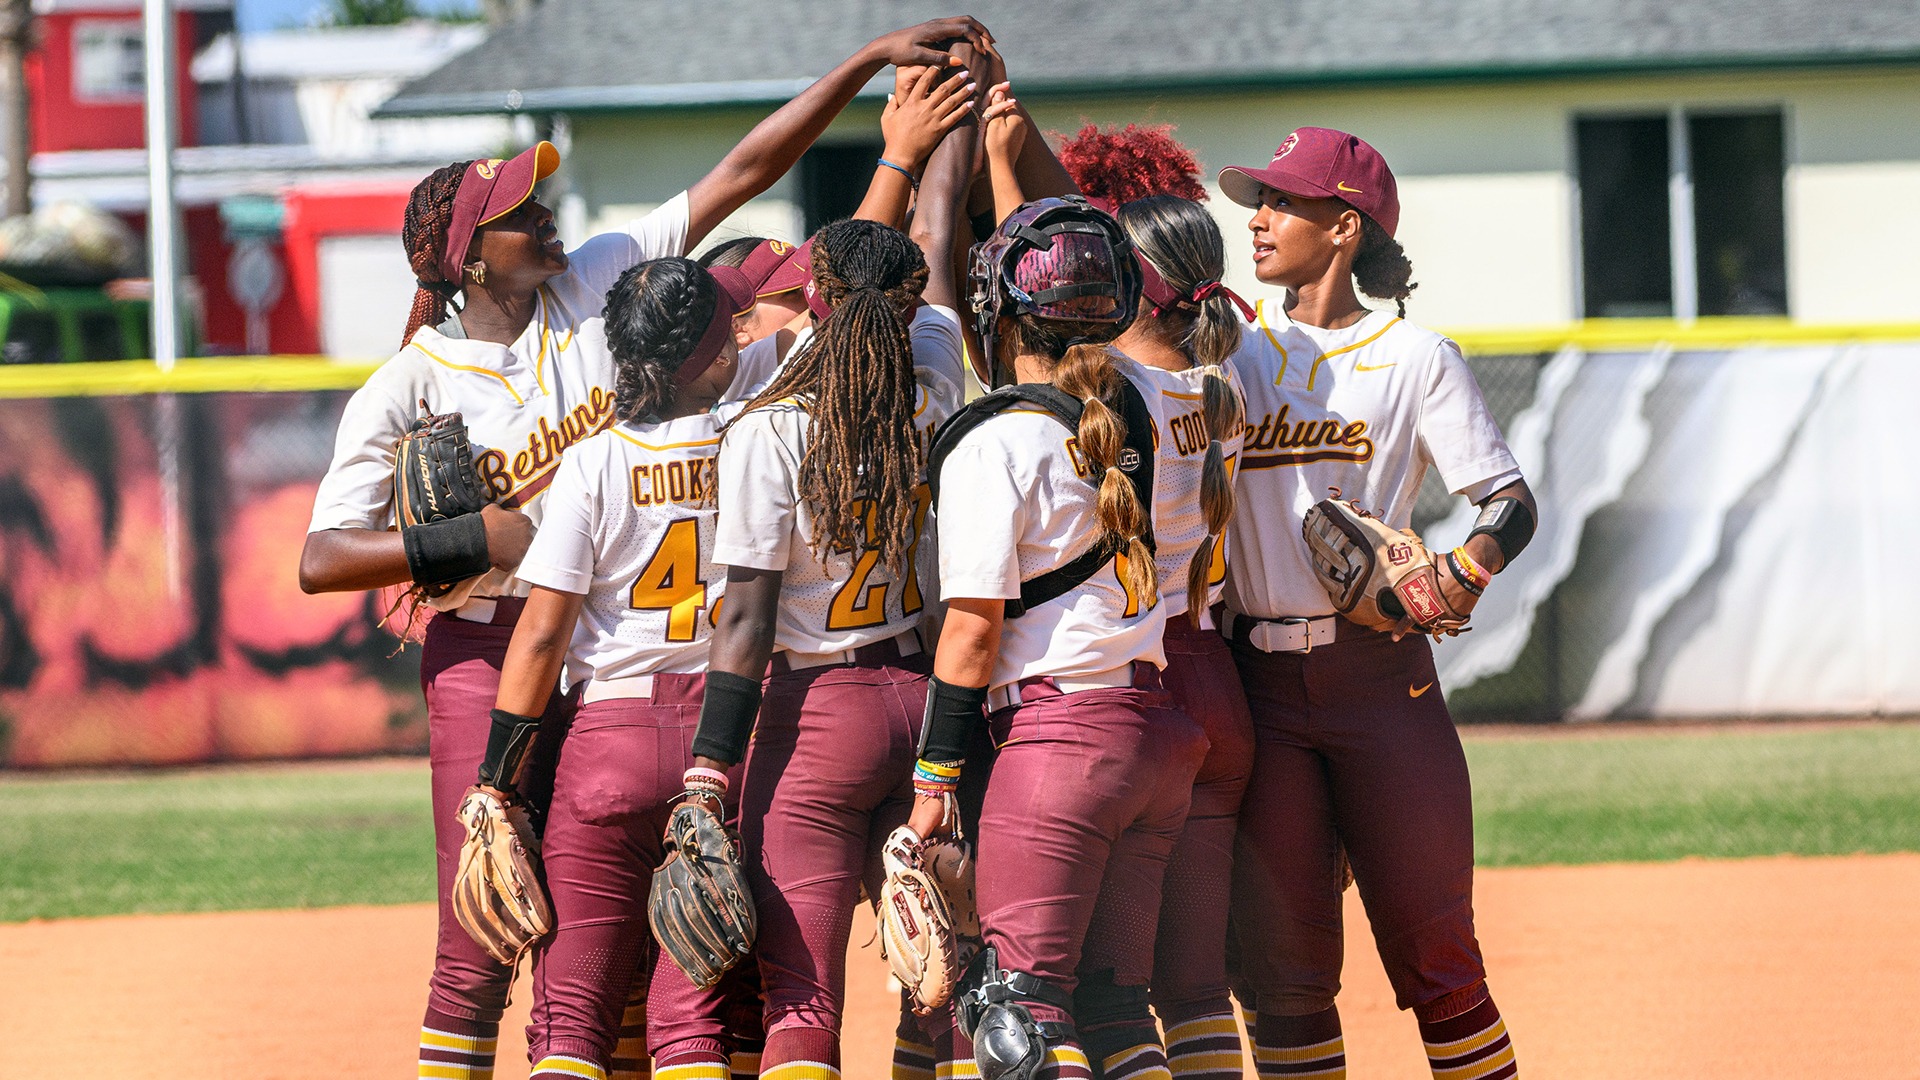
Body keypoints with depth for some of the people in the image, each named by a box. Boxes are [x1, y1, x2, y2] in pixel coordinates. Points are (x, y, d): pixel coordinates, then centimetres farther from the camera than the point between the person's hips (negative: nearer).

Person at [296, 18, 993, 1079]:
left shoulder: (592, 289, 5)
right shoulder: (404, 390, -7)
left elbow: (741, 172, 4)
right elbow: (321, 559, -11)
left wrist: (874, 59, 0)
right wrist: (476, 539, -20)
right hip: (492, 656, -5)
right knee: (481, 950, -8)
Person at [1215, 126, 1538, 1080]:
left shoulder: (1413, 358, 2)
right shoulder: (1237, 352, 14)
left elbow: (1511, 502, -3)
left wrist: (1463, 571, -22)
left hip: (1378, 675, -3)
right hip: (1257, 682, 3)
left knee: (1433, 955, -4)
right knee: (1280, 964, 0)